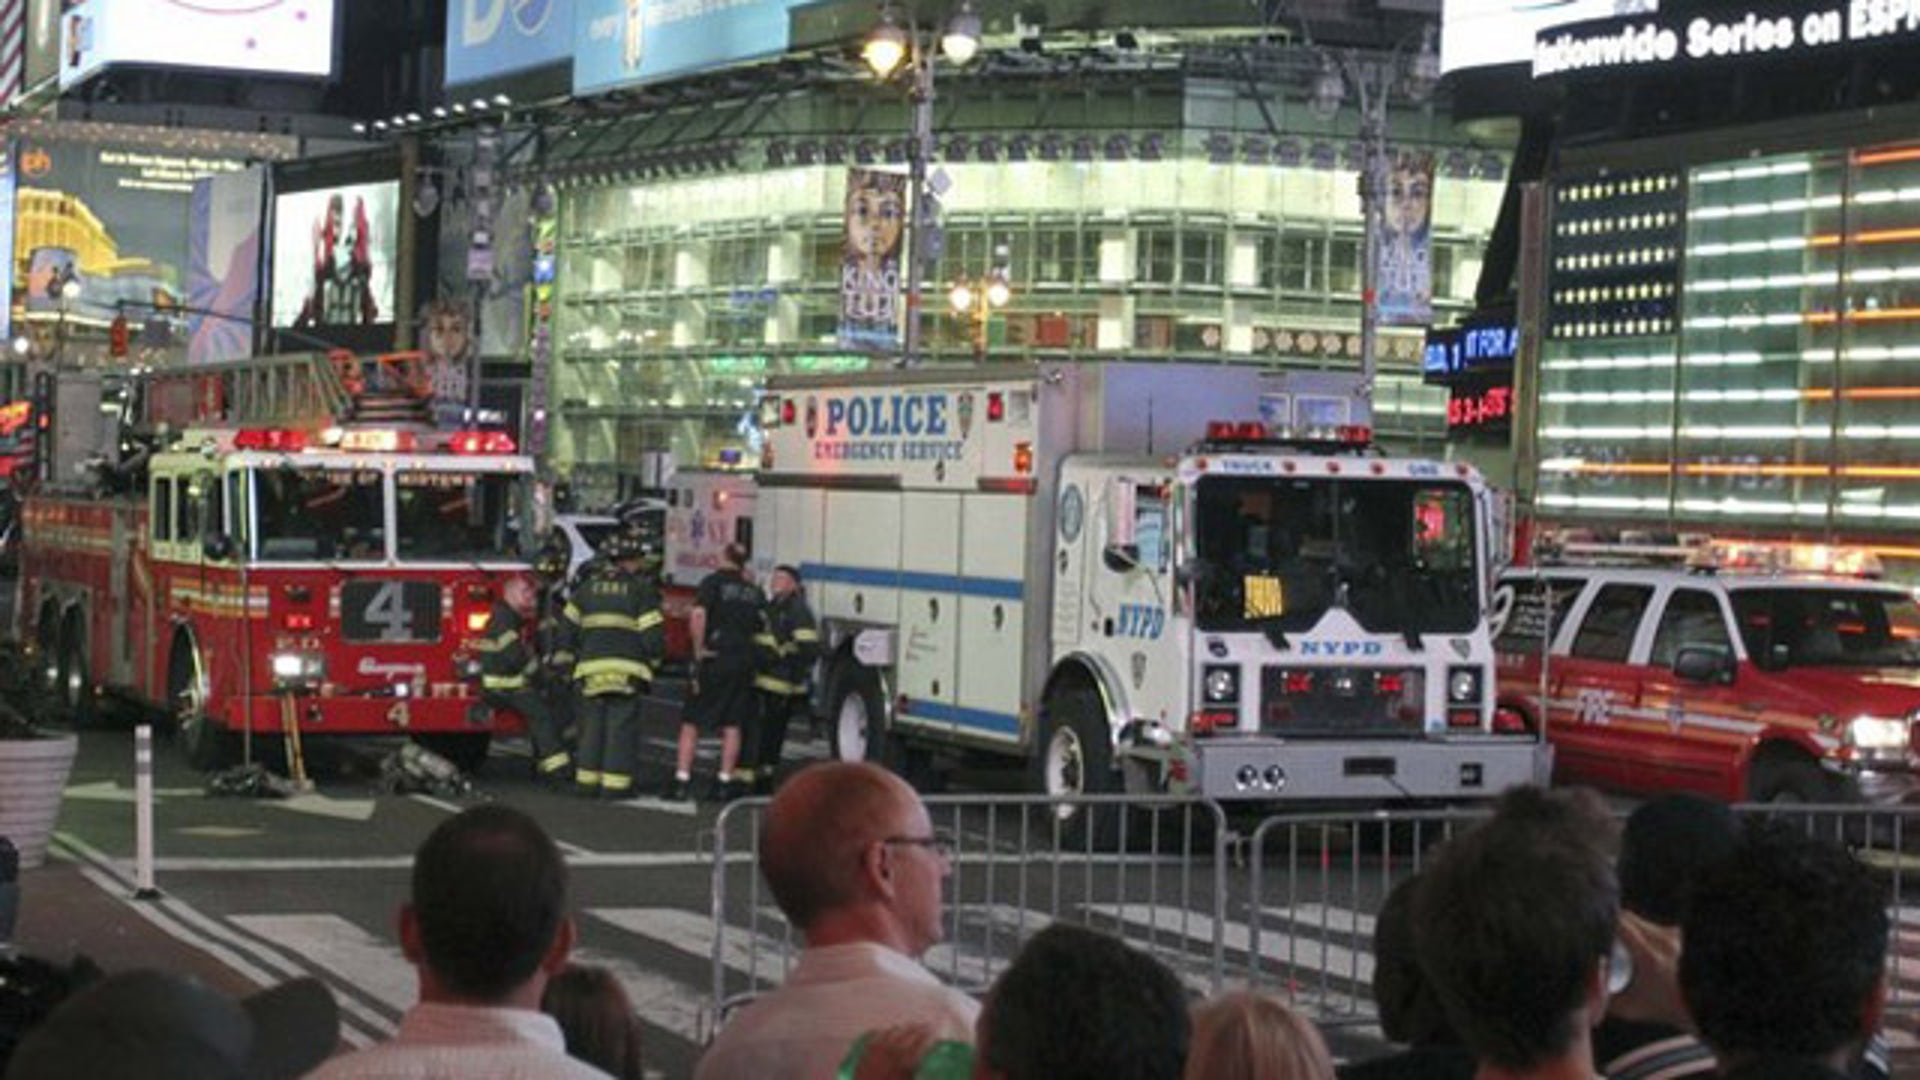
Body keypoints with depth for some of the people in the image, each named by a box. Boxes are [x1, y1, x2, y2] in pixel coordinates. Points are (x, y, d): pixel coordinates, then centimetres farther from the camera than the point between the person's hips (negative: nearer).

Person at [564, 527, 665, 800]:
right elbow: (653, 635, -6)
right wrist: (652, 659, 12)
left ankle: (587, 781, 11)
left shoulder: (588, 586, 11)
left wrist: (580, 655, 21)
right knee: (622, 727, -1)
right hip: (626, 671, -4)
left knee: (592, 726, 11)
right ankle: (615, 784, -3)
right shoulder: (640, 589, -3)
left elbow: (569, 629, 11)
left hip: (590, 668, 4)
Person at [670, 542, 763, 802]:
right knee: (732, 724, 9)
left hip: (714, 658, -4)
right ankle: (725, 782, 6)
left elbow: (698, 615, -19)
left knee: (691, 722, 2)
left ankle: (682, 780, -4)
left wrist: (698, 651, -12)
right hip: (744, 661, 4)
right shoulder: (754, 591, 11)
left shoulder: (713, 582, -5)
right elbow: (760, 628, 11)